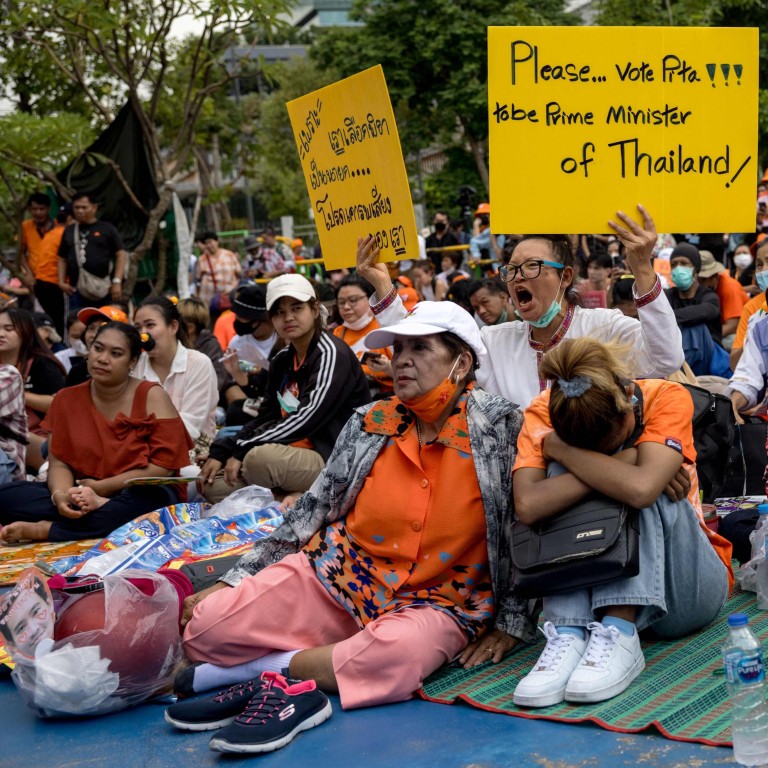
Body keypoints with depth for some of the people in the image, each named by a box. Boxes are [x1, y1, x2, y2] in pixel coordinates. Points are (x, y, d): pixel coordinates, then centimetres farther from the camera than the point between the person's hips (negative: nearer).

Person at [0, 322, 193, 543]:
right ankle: (101, 508, -27)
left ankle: (44, 529, -28)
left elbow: (164, 467, -11)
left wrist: (101, 487, -15)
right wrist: (60, 495, -22)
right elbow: (59, 462, 1)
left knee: (153, 497, -39)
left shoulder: (152, 396, -5)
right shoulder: (66, 400, 6)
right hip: (83, 499, 3)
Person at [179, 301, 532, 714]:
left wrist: (511, 621, -3)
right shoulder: (369, 424, 6)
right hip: (337, 575, 3)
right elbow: (312, 510, 10)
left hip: (438, 603, -2)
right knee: (206, 626, -17)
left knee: (397, 654, -40)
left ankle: (254, 669, -18)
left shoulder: (502, 426, -5)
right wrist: (233, 581, 7)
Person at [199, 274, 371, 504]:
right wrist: (220, 451, -3)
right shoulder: (282, 360, 14)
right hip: (290, 455, 9)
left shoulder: (332, 354, -11)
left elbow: (306, 419, -20)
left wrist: (242, 451, -17)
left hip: (334, 460, -9)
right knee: (214, 483, -3)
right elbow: (264, 419, 13)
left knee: (260, 457, -34)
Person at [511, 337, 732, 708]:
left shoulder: (668, 398, -18)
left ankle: (620, 635, -34)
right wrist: (621, 461, -31)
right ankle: (569, 634, -33)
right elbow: (527, 506, -33)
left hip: (685, 584, -1)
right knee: (566, 472, -24)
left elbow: (642, 488, -37)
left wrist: (559, 448, -26)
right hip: (588, 587, 2)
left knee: (639, 490, -28)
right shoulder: (543, 414, -14)